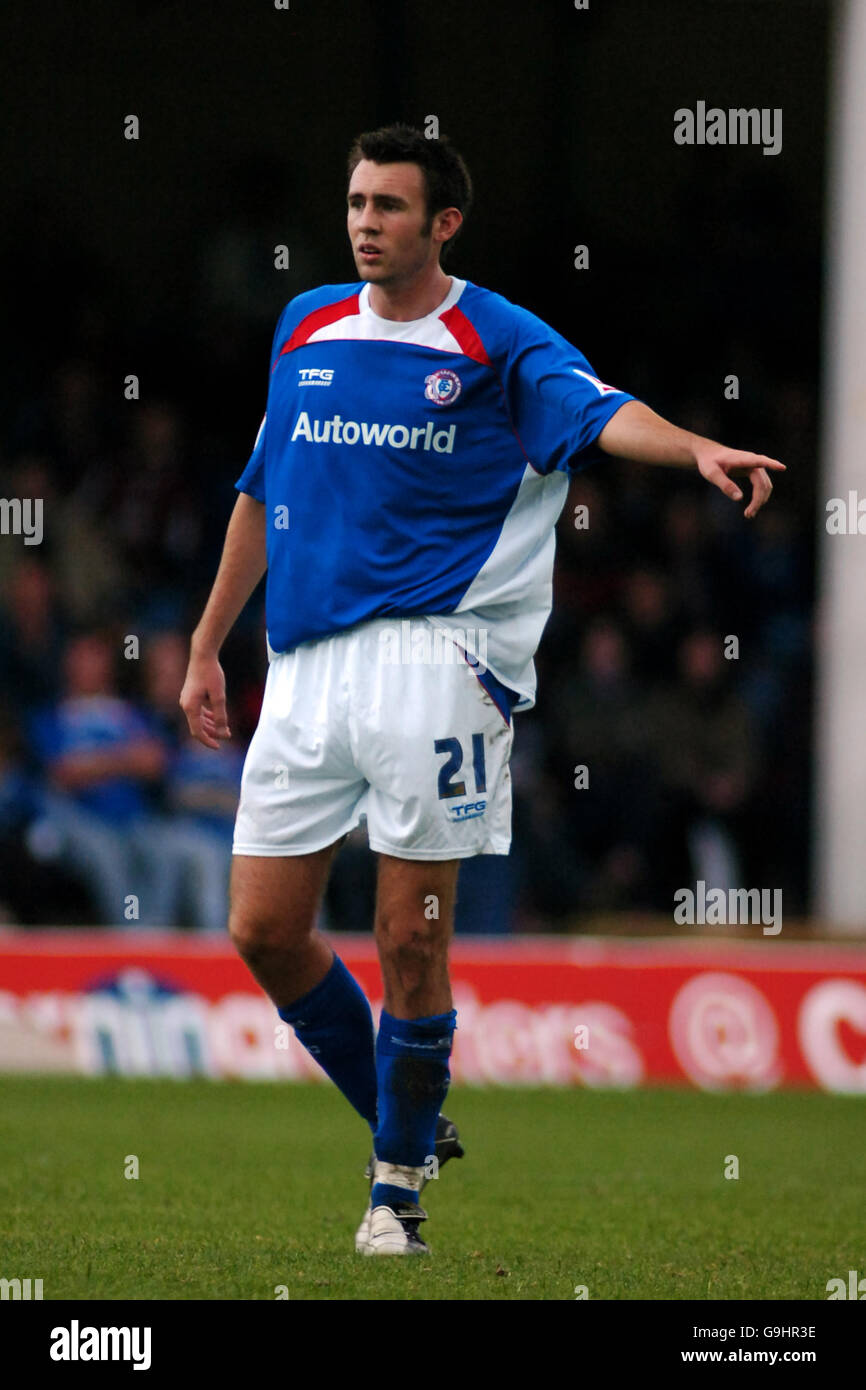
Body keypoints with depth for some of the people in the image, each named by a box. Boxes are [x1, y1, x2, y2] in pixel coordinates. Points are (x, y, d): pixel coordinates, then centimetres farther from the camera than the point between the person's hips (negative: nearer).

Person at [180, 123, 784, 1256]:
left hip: (432, 651, -5)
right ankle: (406, 1124, 22)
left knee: (411, 941, -5)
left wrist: (697, 449, -41)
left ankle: (400, 1181, 10)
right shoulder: (306, 328, 14)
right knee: (263, 929, 2)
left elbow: (599, 413, -20)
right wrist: (207, 645, 24)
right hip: (306, 663, 5)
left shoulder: (498, 341, -2)